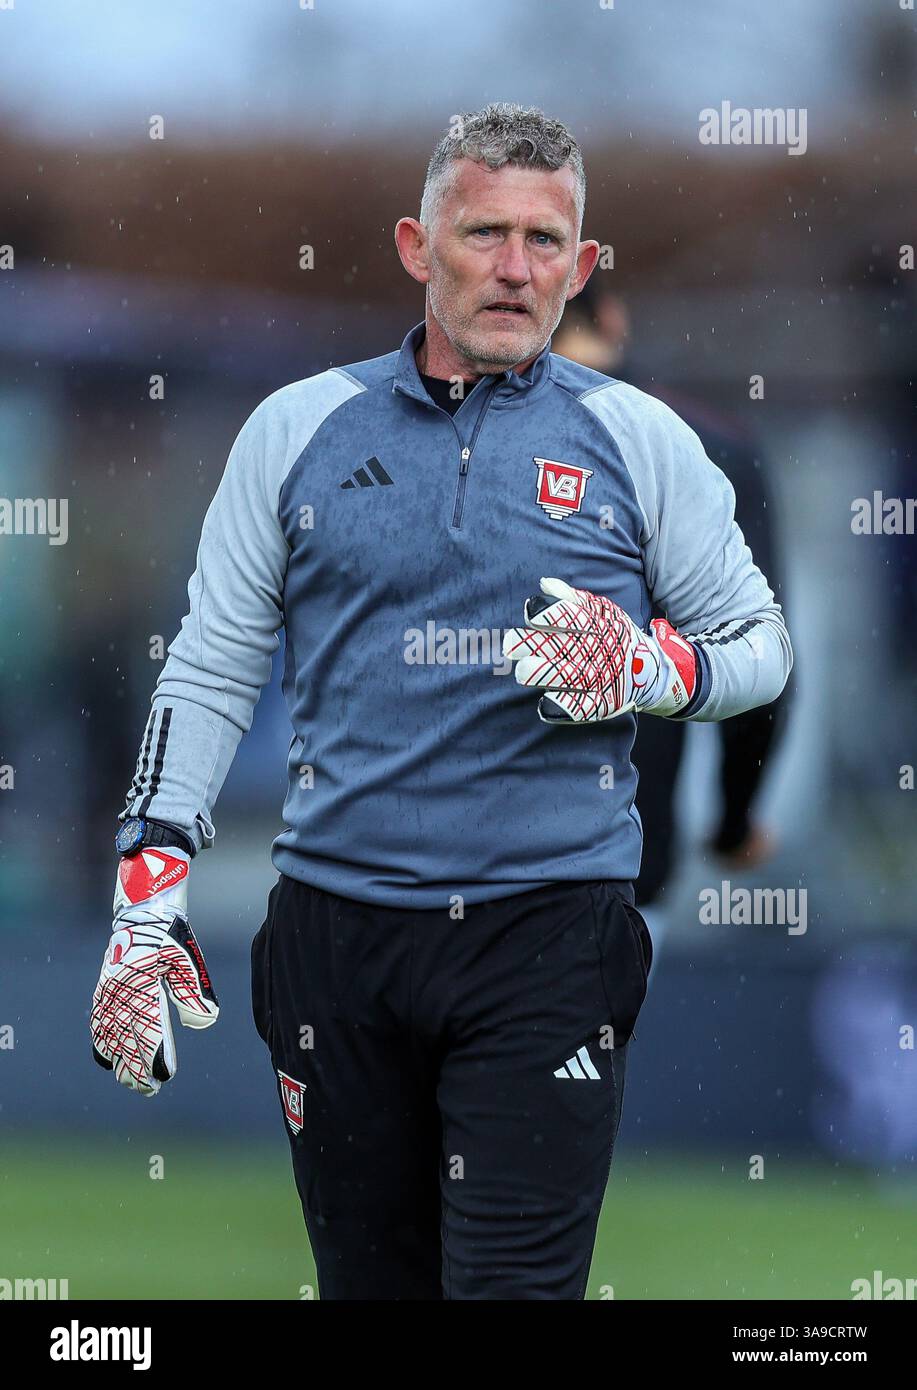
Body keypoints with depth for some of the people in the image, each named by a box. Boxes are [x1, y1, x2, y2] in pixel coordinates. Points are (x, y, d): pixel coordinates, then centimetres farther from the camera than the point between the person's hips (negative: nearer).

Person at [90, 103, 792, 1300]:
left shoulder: (637, 441, 7)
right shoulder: (301, 428, 9)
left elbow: (760, 641, 14)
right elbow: (212, 666, 10)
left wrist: (649, 671, -9)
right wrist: (147, 903, 2)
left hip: (549, 937, -2)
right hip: (337, 926, 2)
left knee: (515, 1282, -12)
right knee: (369, 1285, 7)